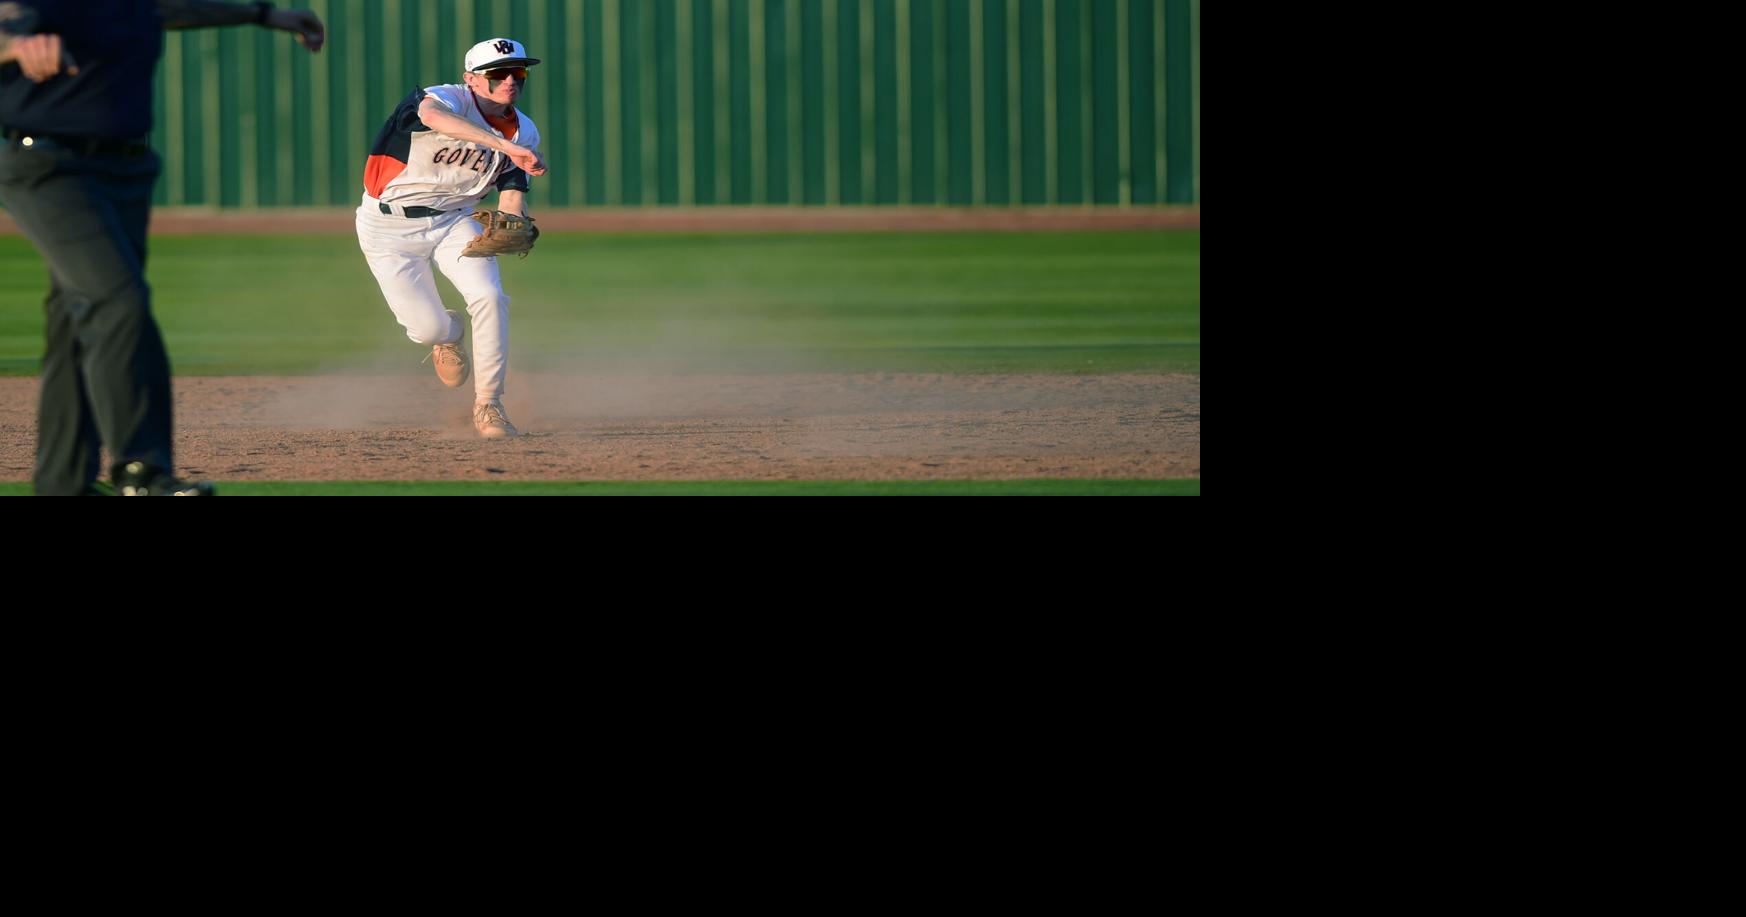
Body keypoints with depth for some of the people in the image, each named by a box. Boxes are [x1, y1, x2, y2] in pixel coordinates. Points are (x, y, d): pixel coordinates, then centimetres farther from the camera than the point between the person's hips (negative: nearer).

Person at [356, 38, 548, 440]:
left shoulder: (524, 132, -3)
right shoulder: (449, 98, -23)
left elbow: (511, 197, -1)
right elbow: (434, 116, -48)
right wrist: (507, 146, -58)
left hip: (454, 221, 4)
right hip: (390, 225, -4)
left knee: (490, 297, -20)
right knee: (429, 329, -7)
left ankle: (488, 405, -7)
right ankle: (449, 333, 33)